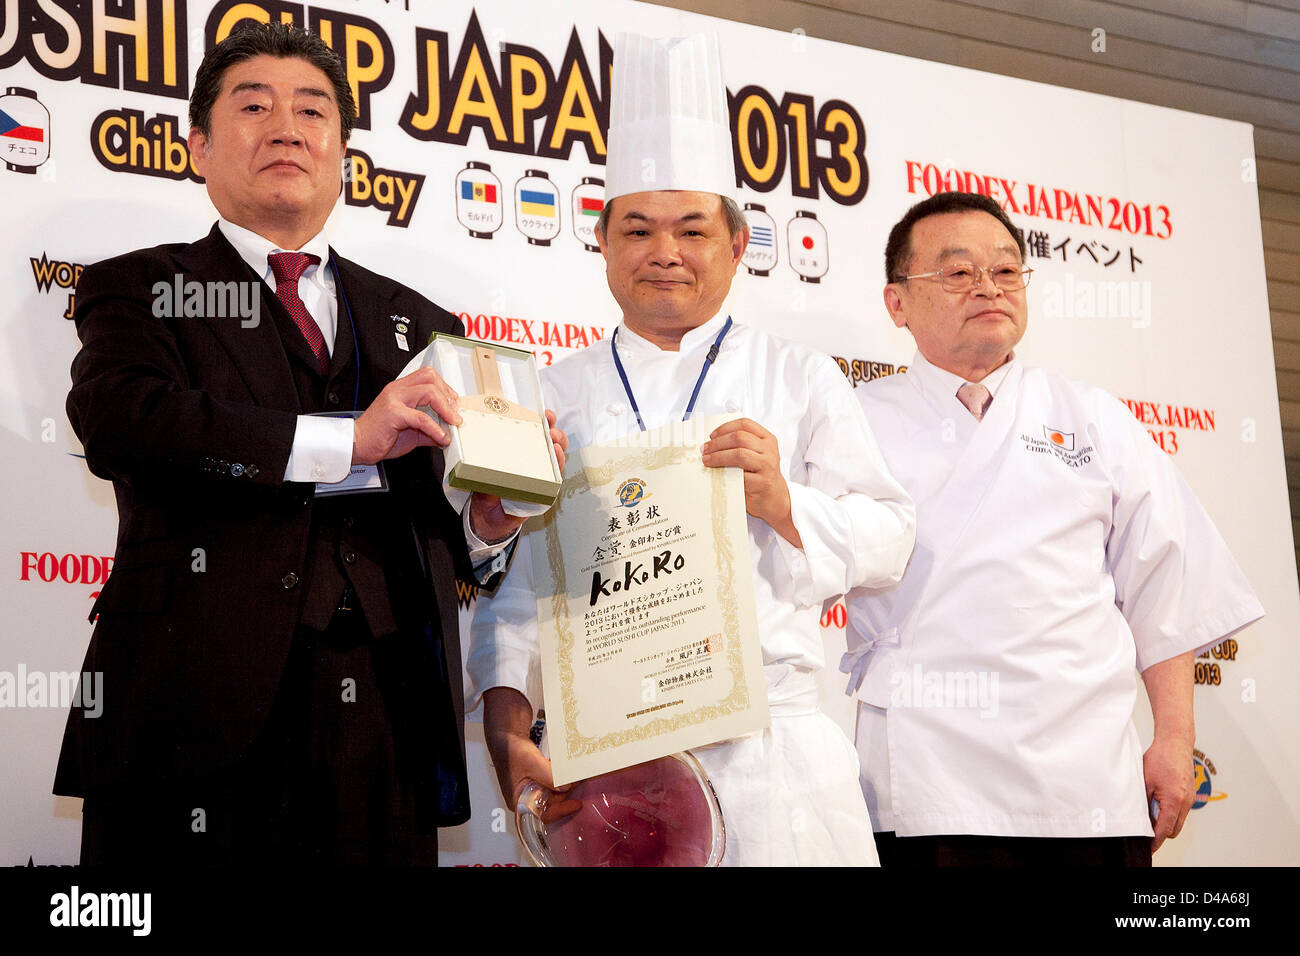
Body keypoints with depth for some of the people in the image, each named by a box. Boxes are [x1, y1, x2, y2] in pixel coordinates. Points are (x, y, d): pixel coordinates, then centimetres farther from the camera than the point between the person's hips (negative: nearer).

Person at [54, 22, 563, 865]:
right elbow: (117, 421, -12)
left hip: (381, 710, 3)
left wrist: (485, 527, -5)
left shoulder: (417, 322, 21)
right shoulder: (138, 289, 10)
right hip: (199, 709, -2)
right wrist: (349, 440, -18)